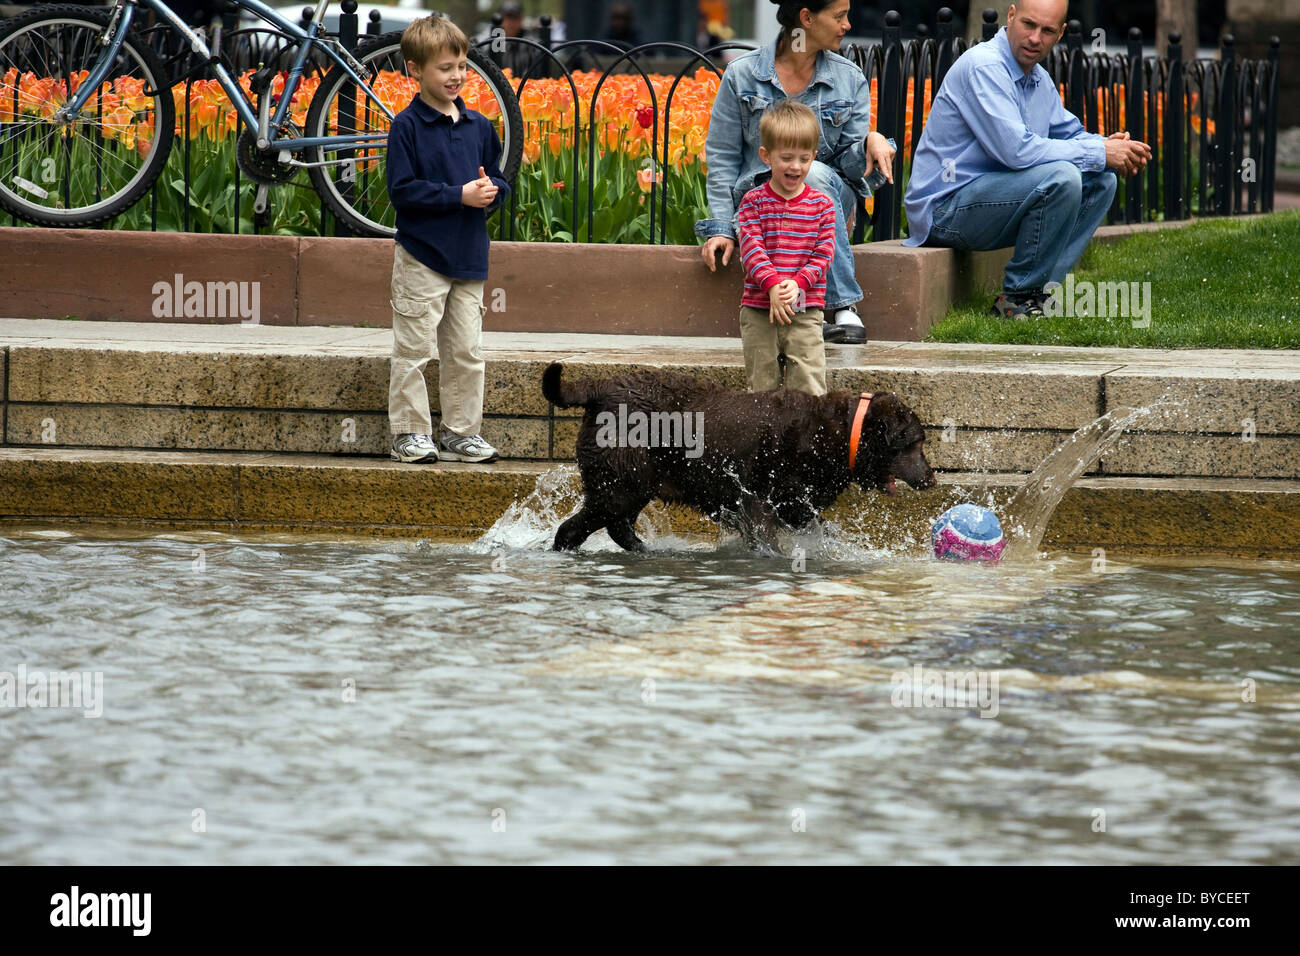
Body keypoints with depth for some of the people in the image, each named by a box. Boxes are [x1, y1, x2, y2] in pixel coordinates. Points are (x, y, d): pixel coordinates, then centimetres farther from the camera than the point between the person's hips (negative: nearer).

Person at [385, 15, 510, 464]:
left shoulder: (479, 126, 9)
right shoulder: (407, 126, -8)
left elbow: (499, 180, 17)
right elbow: (403, 190, -13)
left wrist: (491, 191, -7)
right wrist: (459, 195, -17)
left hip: (469, 257, 5)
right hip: (422, 257, -5)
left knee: (466, 351, 8)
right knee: (413, 349, -3)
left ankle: (460, 433, 16)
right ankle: (410, 432, 5)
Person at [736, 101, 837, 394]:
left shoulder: (821, 204, 4)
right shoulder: (754, 201, 1)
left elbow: (823, 252, 0)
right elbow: (751, 248, -7)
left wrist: (798, 283, -16)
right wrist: (772, 285, -20)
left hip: (805, 311, 0)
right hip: (758, 311, 0)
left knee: (809, 386, -6)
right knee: (762, 384, 5)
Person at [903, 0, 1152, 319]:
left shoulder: (1039, 79, 12)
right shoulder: (983, 67, -18)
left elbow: (1070, 134, 23)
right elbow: (1017, 150, -26)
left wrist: (1108, 144, -2)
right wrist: (1099, 153, -18)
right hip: (945, 207, -10)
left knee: (1100, 181, 3)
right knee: (1061, 177, -28)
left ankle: (1039, 291, -2)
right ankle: (1017, 297, -16)